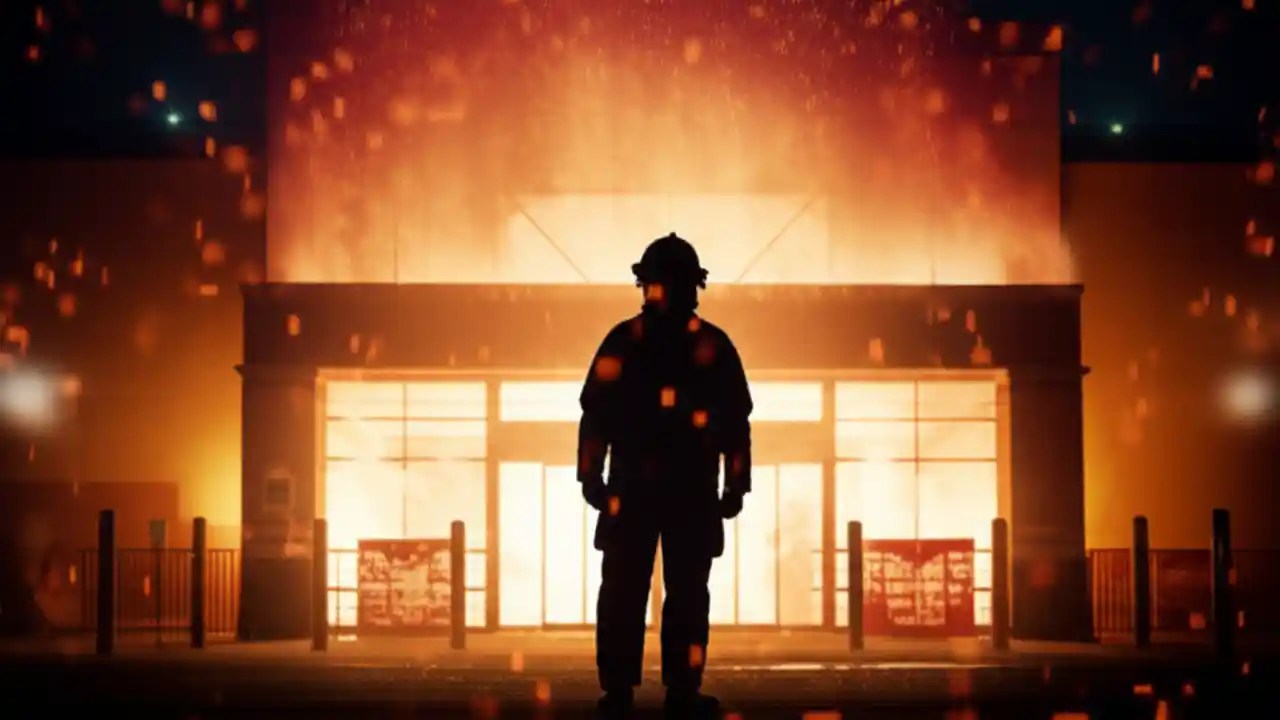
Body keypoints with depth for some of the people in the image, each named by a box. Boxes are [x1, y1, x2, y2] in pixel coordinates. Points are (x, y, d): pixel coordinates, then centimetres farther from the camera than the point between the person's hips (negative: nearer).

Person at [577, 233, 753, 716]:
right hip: (631, 488, 0)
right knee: (622, 591, 0)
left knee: (687, 594, 3)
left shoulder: (713, 347, 4)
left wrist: (735, 485, 2)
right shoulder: (622, 342, 3)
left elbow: (735, 423, 6)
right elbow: (596, 413, 4)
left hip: (694, 492, 0)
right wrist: (591, 476, -2)